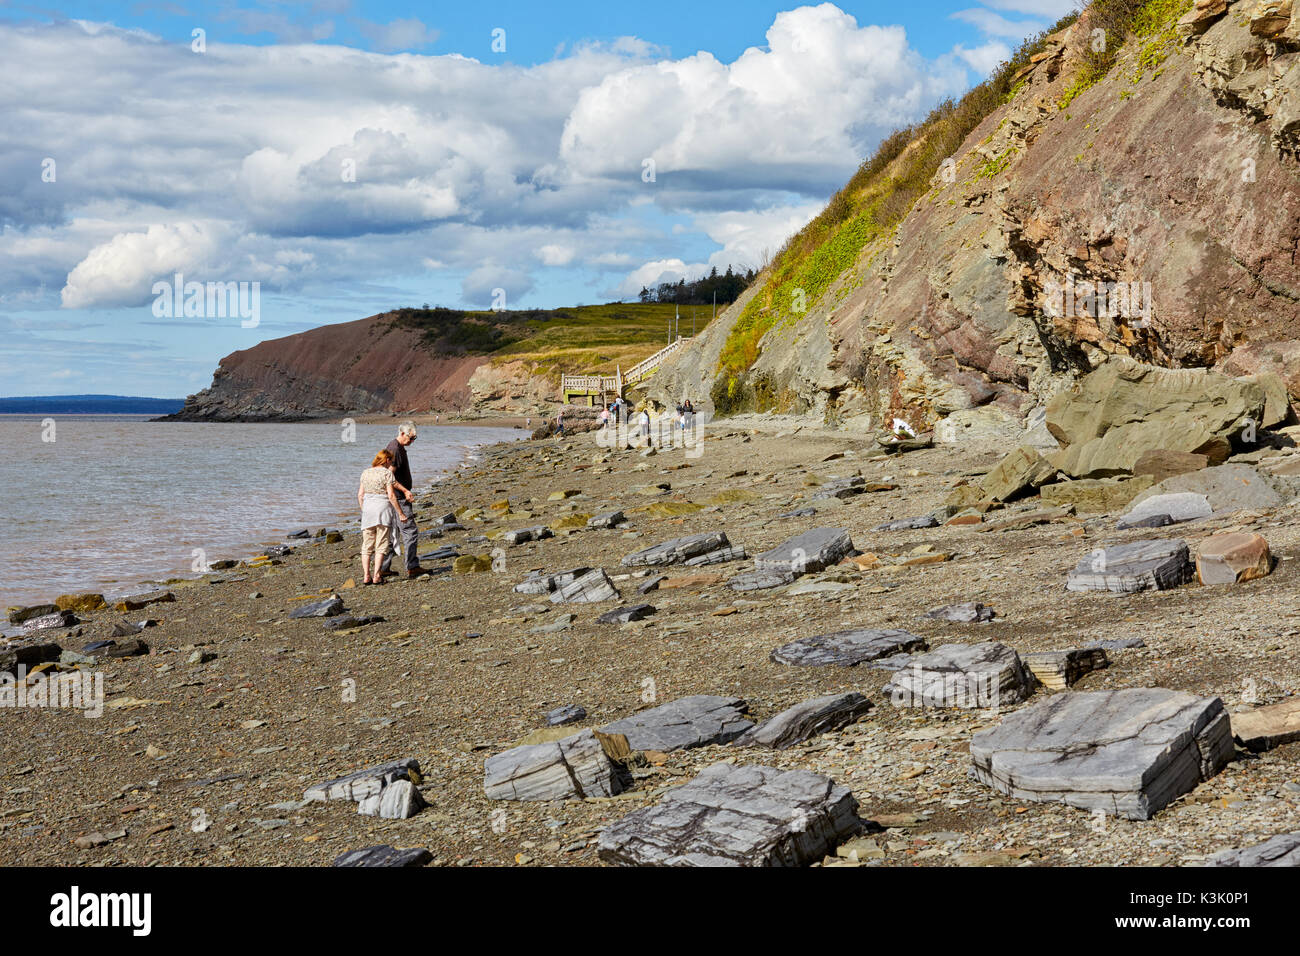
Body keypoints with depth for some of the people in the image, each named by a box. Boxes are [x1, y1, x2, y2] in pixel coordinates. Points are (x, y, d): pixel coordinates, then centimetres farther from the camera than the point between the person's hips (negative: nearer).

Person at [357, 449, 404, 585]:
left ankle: (366, 575, 3)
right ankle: (377, 576, -6)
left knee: (367, 545, 9)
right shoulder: (387, 473, -6)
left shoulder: (365, 473, 10)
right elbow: (391, 495, -11)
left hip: (368, 508, 4)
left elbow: (360, 495, 11)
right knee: (381, 545, 0)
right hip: (383, 508, -4)